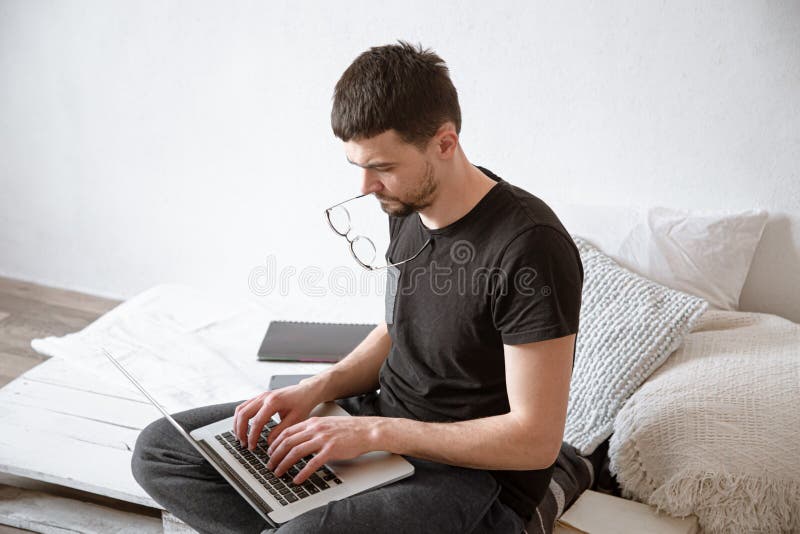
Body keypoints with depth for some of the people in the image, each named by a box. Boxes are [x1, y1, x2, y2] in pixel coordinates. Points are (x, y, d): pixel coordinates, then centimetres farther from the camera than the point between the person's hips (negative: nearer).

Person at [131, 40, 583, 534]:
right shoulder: (408, 206, 2)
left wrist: (377, 432, -23)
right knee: (158, 449, 2)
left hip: (477, 474, -8)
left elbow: (536, 440, -22)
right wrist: (319, 387, -2)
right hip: (383, 424, 9)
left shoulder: (529, 248, -24)